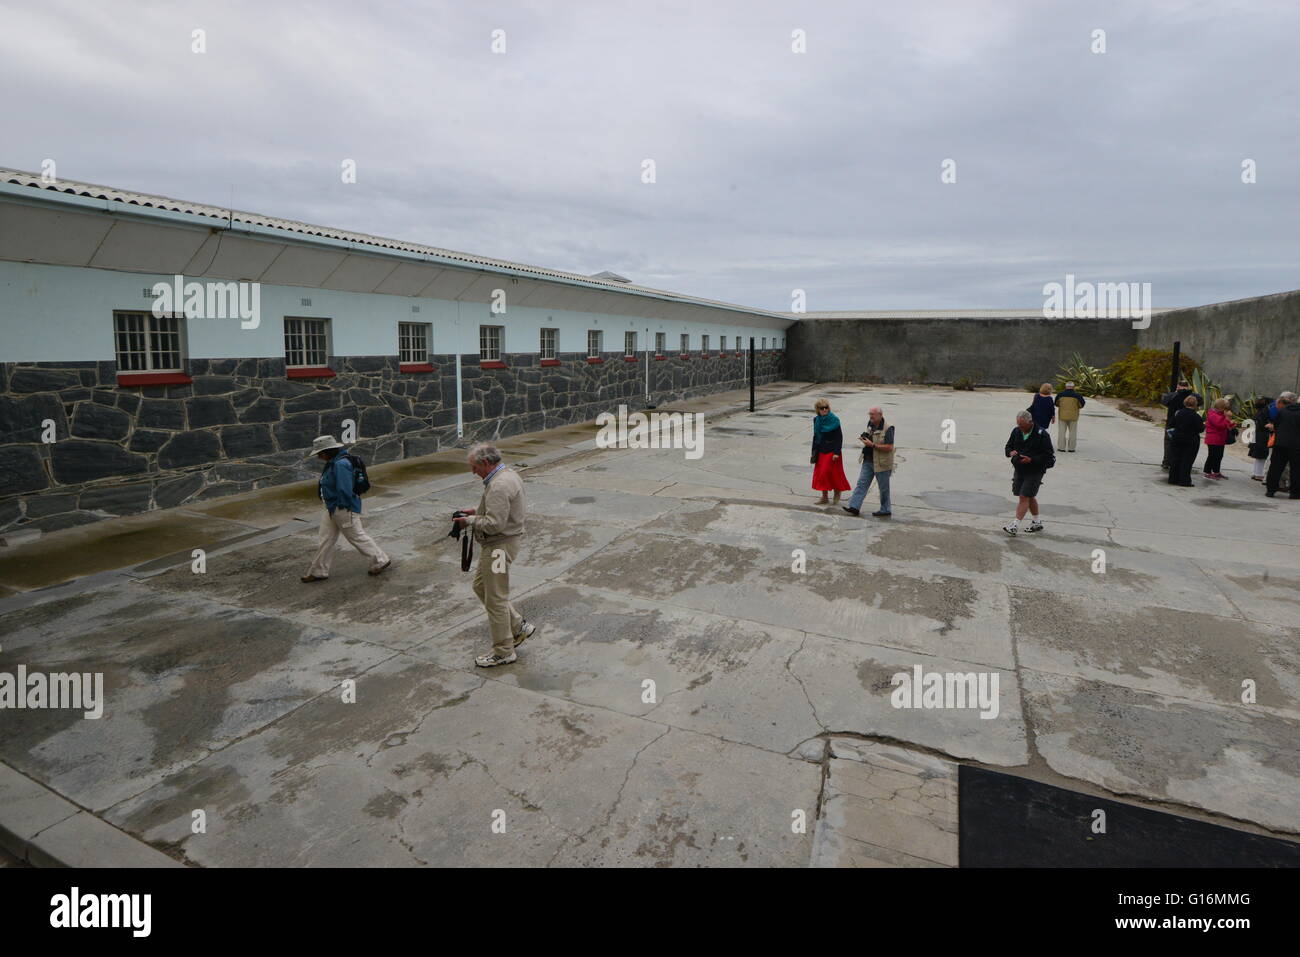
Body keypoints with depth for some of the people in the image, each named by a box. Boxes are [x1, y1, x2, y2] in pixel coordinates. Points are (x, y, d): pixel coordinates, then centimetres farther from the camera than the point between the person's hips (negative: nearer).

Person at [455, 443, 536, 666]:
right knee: (480, 586, 21)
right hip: (496, 544, 11)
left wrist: (470, 521, -13)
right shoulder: (508, 474, 9)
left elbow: (494, 524, -29)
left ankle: (503, 652, 15)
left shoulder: (499, 486, -25)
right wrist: (477, 511, 10)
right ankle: (518, 627, 27)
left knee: (495, 597, 1)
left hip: (499, 545, -11)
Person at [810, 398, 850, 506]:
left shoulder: (834, 420, -11)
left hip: (831, 451, -6)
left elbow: (839, 437, -11)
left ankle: (837, 495, 14)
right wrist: (814, 452, 13)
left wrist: (837, 452, -17)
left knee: (832, 473, -6)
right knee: (820, 473, 6)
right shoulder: (816, 420, 6)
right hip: (821, 451, 6)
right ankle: (824, 498, 15)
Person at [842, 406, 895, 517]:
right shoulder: (871, 426, 9)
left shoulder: (887, 429, -16)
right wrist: (864, 438, 3)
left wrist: (872, 445, -24)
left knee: (883, 487, 6)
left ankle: (885, 510, 19)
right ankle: (854, 506, 2)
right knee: (862, 483, 3)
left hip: (881, 463, -8)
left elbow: (889, 447, -22)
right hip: (868, 461, 8)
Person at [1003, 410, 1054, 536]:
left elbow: (1048, 456, -13)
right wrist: (1011, 452, -9)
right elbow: (1008, 446, 15)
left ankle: (1015, 525, -11)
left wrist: (1031, 459, -24)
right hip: (1019, 470, 7)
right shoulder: (1016, 431, 3)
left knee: (1024, 497, -10)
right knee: (1030, 497, 17)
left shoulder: (1042, 434, -14)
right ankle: (1036, 523, 31)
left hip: (1034, 471, -6)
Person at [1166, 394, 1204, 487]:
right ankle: (1185, 481, 1)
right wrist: (1203, 425, 7)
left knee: (1175, 459, 10)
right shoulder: (1196, 416, -14)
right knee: (1187, 461, 0)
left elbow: (1172, 425, 7)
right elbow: (1200, 429, -12)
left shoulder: (1178, 413, 0)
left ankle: (1173, 479, 13)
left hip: (1176, 439, 4)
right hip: (1191, 441, -4)